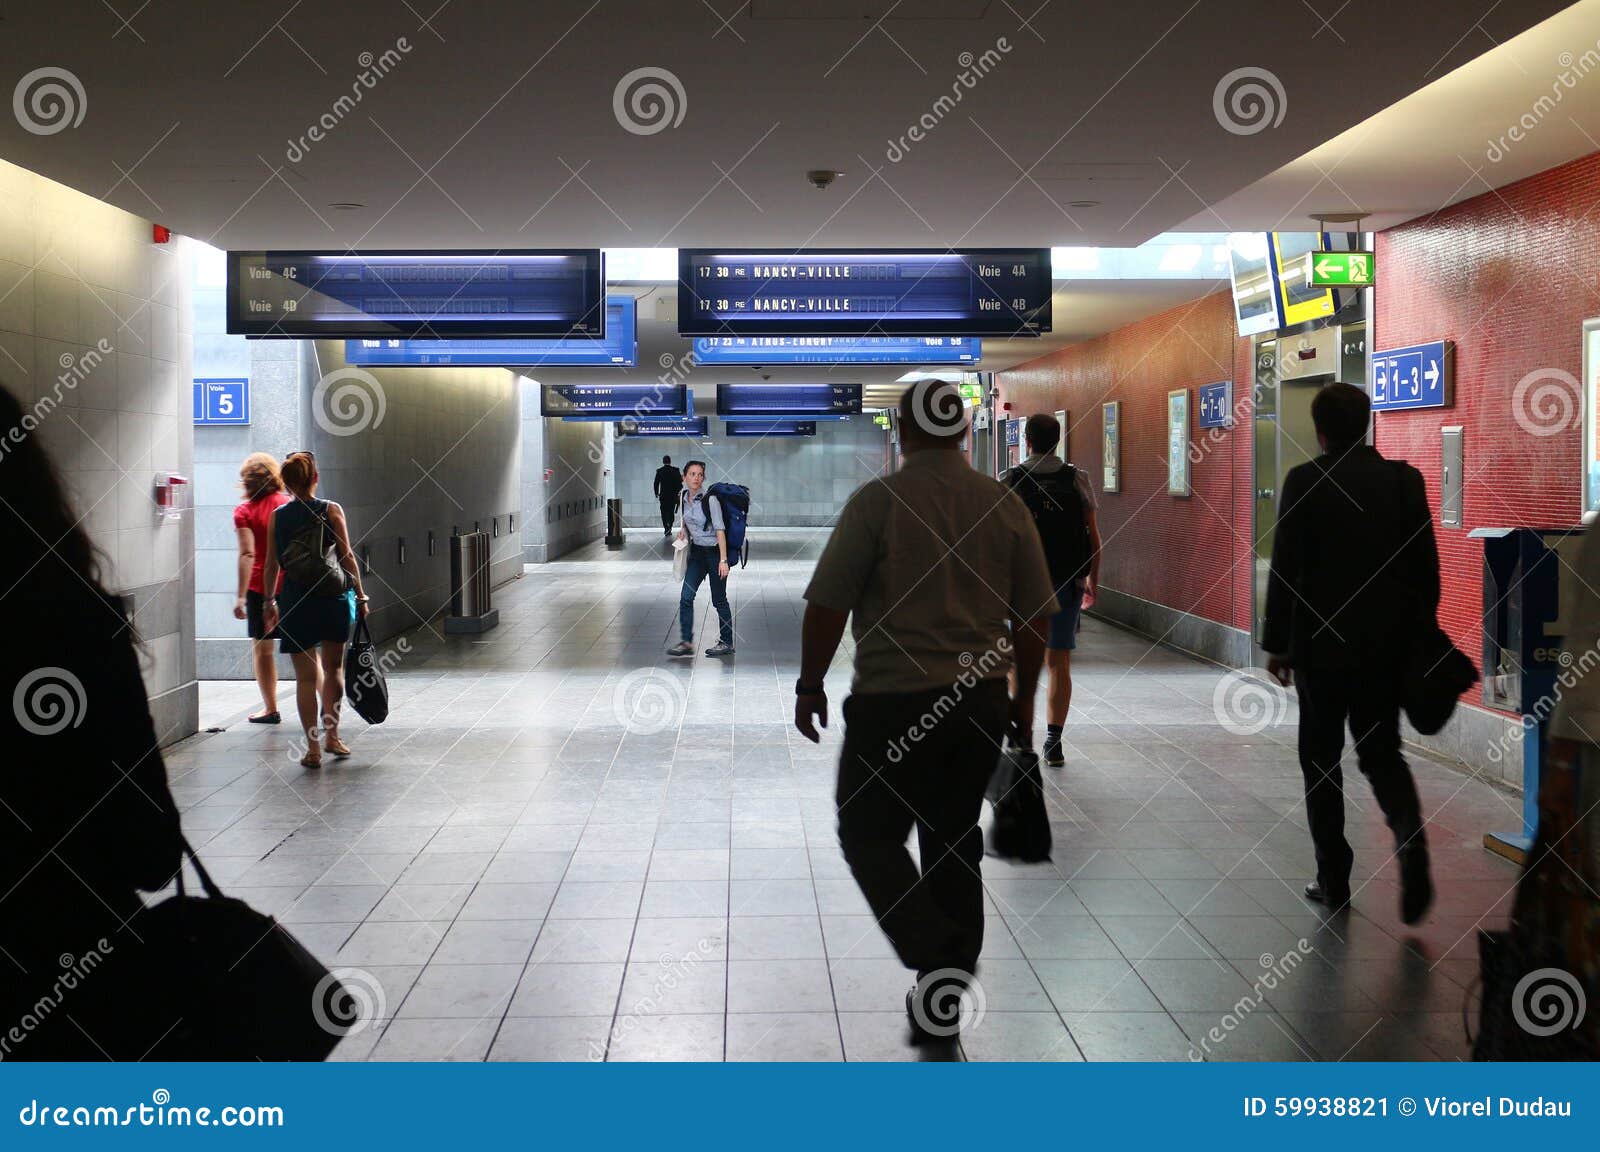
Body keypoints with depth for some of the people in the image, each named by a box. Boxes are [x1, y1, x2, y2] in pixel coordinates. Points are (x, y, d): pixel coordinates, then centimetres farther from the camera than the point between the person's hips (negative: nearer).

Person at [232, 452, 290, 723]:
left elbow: (247, 554, -15)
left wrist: (241, 596, -15)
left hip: (261, 586, -3)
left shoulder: (244, 511, -6)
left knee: (262, 648, 8)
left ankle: (270, 708, 10)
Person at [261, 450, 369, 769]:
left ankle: (313, 748, 3)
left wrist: (269, 603, 16)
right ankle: (332, 736, 21)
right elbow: (347, 556, -5)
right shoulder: (331, 510, -3)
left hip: (295, 600, 1)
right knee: (333, 668, 17)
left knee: (306, 676, 5)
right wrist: (360, 595, 2)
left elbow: (271, 565, 5)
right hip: (334, 597, -1)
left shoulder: (277, 517, 2)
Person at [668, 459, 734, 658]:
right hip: (696, 552, 6)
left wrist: (723, 560, -21)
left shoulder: (710, 499, -16)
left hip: (715, 551, -6)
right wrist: (683, 530, -1)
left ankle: (726, 642, 16)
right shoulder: (683, 497, 3)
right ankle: (686, 642, -2)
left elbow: (720, 530, -18)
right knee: (686, 596, -5)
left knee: (719, 600, 3)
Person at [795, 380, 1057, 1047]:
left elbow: (827, 603, -10)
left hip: (894, 701, -5)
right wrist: (1023, 698, 19)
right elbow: (1035, 616, 8)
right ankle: (948, 995, 20)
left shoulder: (880, 500, -9)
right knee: (955, 840, 15)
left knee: (870, 834, 9)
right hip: (981, 702, 5)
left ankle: (935, 958, -10)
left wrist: (810, 685, 2)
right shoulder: (1005, 504, 4)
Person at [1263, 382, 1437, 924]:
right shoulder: (1405, 478, 1)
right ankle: (1410, 840, -13)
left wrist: (1276, 644, -1)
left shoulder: (1304, 481, -9)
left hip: (1321, 643, -3)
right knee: (1381, 752, 13)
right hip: (1387, 644, 3)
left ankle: (1333, 878, 12)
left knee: (1321, 757, 9)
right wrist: (1420, 632, 14)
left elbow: (1285, 569, -9)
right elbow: (1427, 565, 4)